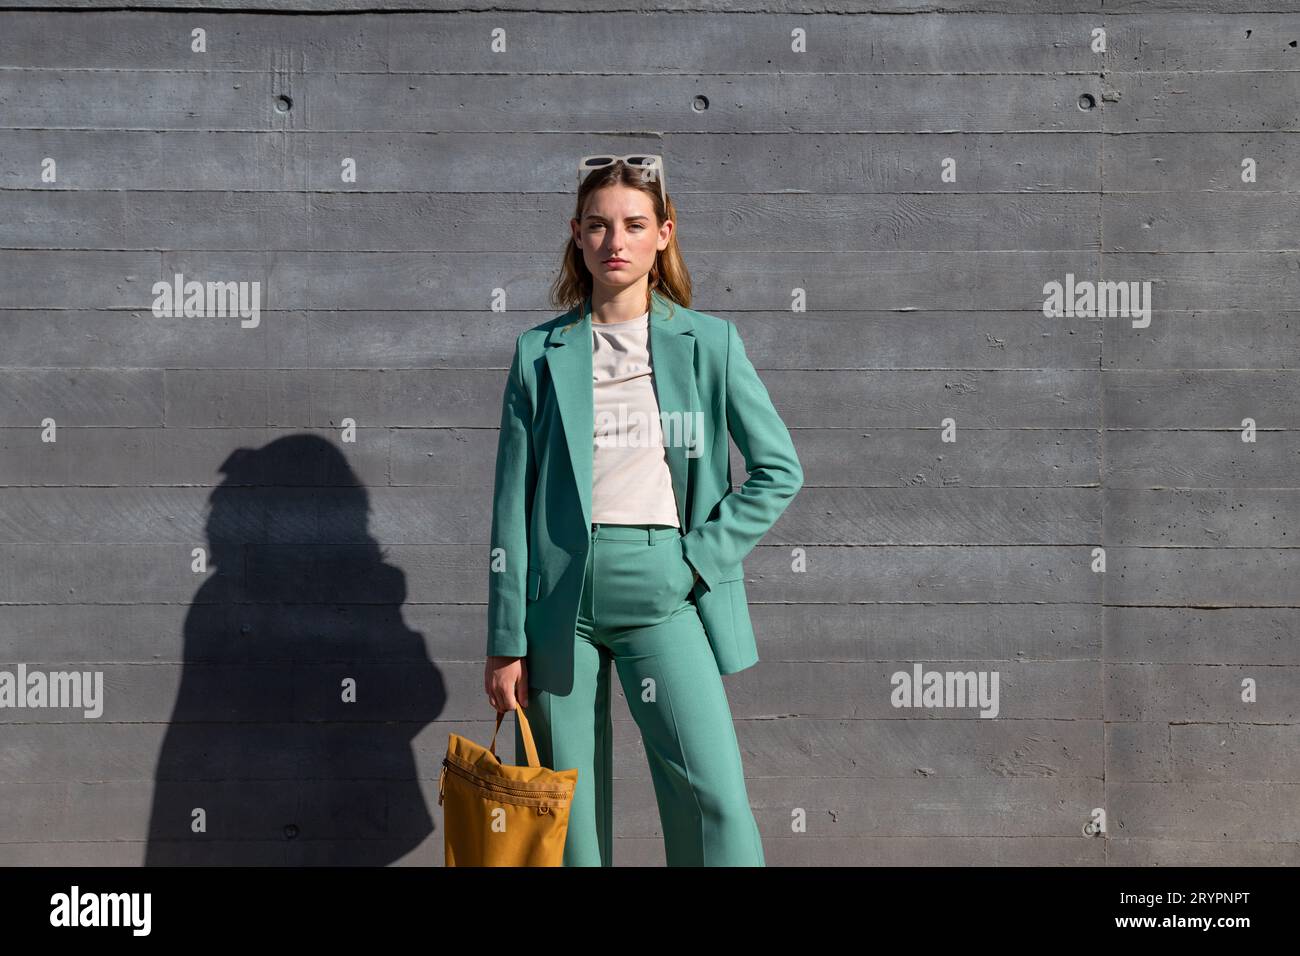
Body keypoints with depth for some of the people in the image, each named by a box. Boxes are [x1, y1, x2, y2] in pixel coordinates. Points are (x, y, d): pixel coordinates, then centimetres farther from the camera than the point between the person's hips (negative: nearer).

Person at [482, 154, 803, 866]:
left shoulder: (709, 343, 6)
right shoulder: (540, 353, 7)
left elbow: (779, 470, 7)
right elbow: (511, 501, 6)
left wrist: (701, 557, -4)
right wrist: (505, 642, 3)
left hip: (663, 591, -1)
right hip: (560, 591, 1)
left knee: (713, 799, -11)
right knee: (566, 813, 5)